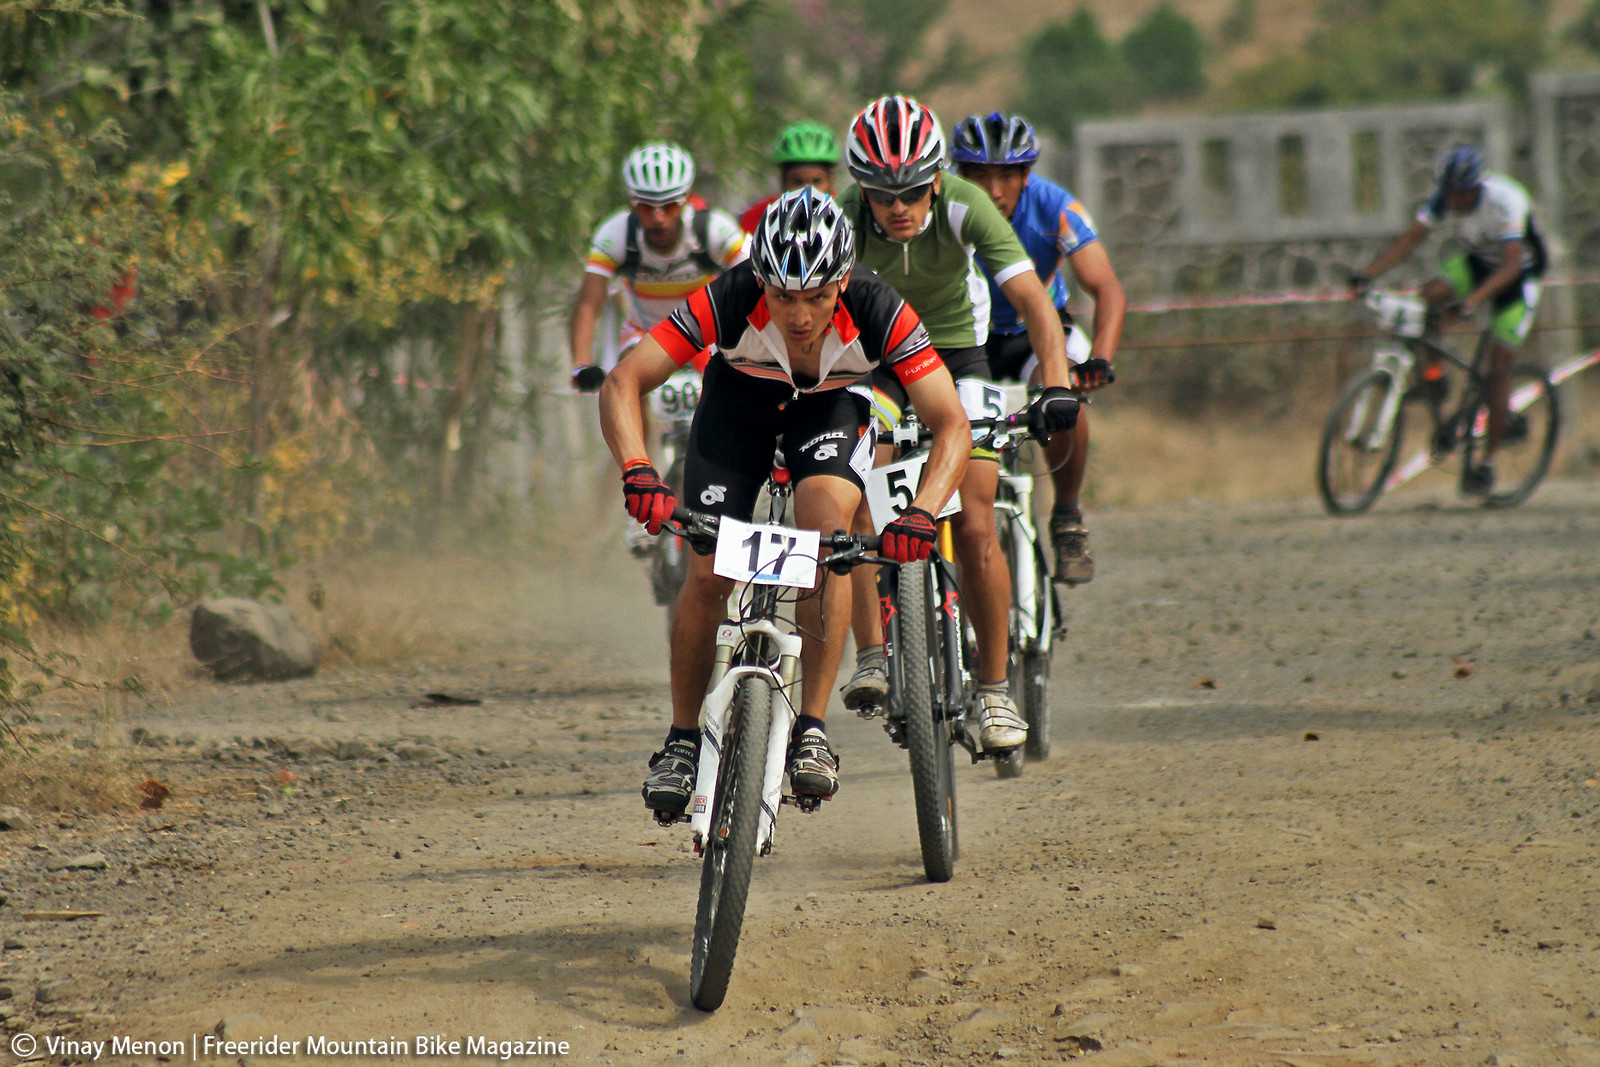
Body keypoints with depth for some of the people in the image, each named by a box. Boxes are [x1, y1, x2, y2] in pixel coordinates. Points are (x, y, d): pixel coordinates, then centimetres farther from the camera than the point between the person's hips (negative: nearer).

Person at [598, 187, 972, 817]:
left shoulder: (878, 314, -36)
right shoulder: (729, 303, -37)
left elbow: (952, 424, -34)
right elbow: (622, 383, -35)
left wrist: (922, 514, -51)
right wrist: (638, 475, -52)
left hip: (833, 404, 0)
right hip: (740, 400, 1)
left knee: (826, 535, -27)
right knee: (708, 574, -11)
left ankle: (812, 732, -19)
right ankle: (682, 738, 10)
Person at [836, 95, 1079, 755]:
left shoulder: (965, 208, -27)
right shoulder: (842, 219, -26)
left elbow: (1033, 302, -31)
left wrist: (1056, 387, -45)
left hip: (956, 354, 0)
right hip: (873, 360, 0)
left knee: (975, 528, -9)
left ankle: (994, 688, 4)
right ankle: (871, 657, -21)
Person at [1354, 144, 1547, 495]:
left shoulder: (1506, 202, -35)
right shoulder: (1444, 199, -20)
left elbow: (1512, 265, -41)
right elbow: (1409, 238, -20)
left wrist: (1472, 300, -56)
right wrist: (1367, 275, -35)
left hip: (1518, 274, -5)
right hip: (1477, 262, 5)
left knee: (1499, 368, -12)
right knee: (1428, 296, -27)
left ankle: (1487, 463, -4)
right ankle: (1432, 372, -5)